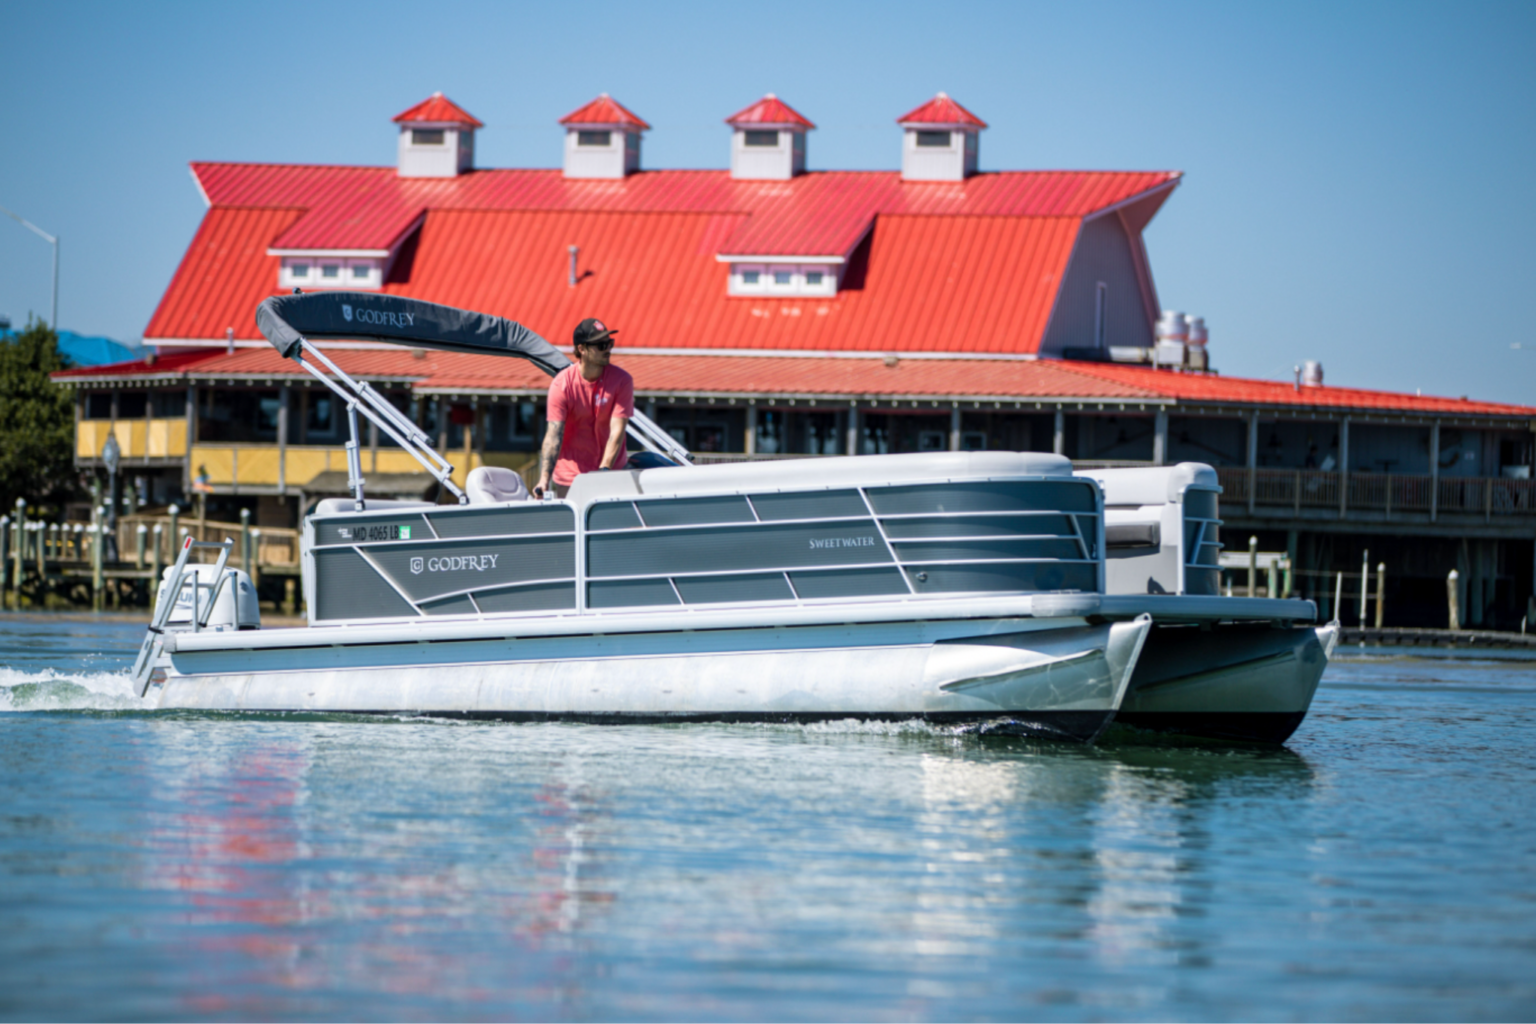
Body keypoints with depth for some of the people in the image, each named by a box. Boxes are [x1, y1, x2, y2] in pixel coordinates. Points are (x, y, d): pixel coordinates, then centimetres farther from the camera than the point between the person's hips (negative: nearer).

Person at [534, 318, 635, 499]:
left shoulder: (622, 380, -9)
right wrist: (544, 479, -30)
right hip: (571, 475, -1)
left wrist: (604, 471, -27)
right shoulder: (561, 384, -12)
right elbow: (554, 434, -18)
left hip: (612, 470, 1)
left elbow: (617, 431, -16)